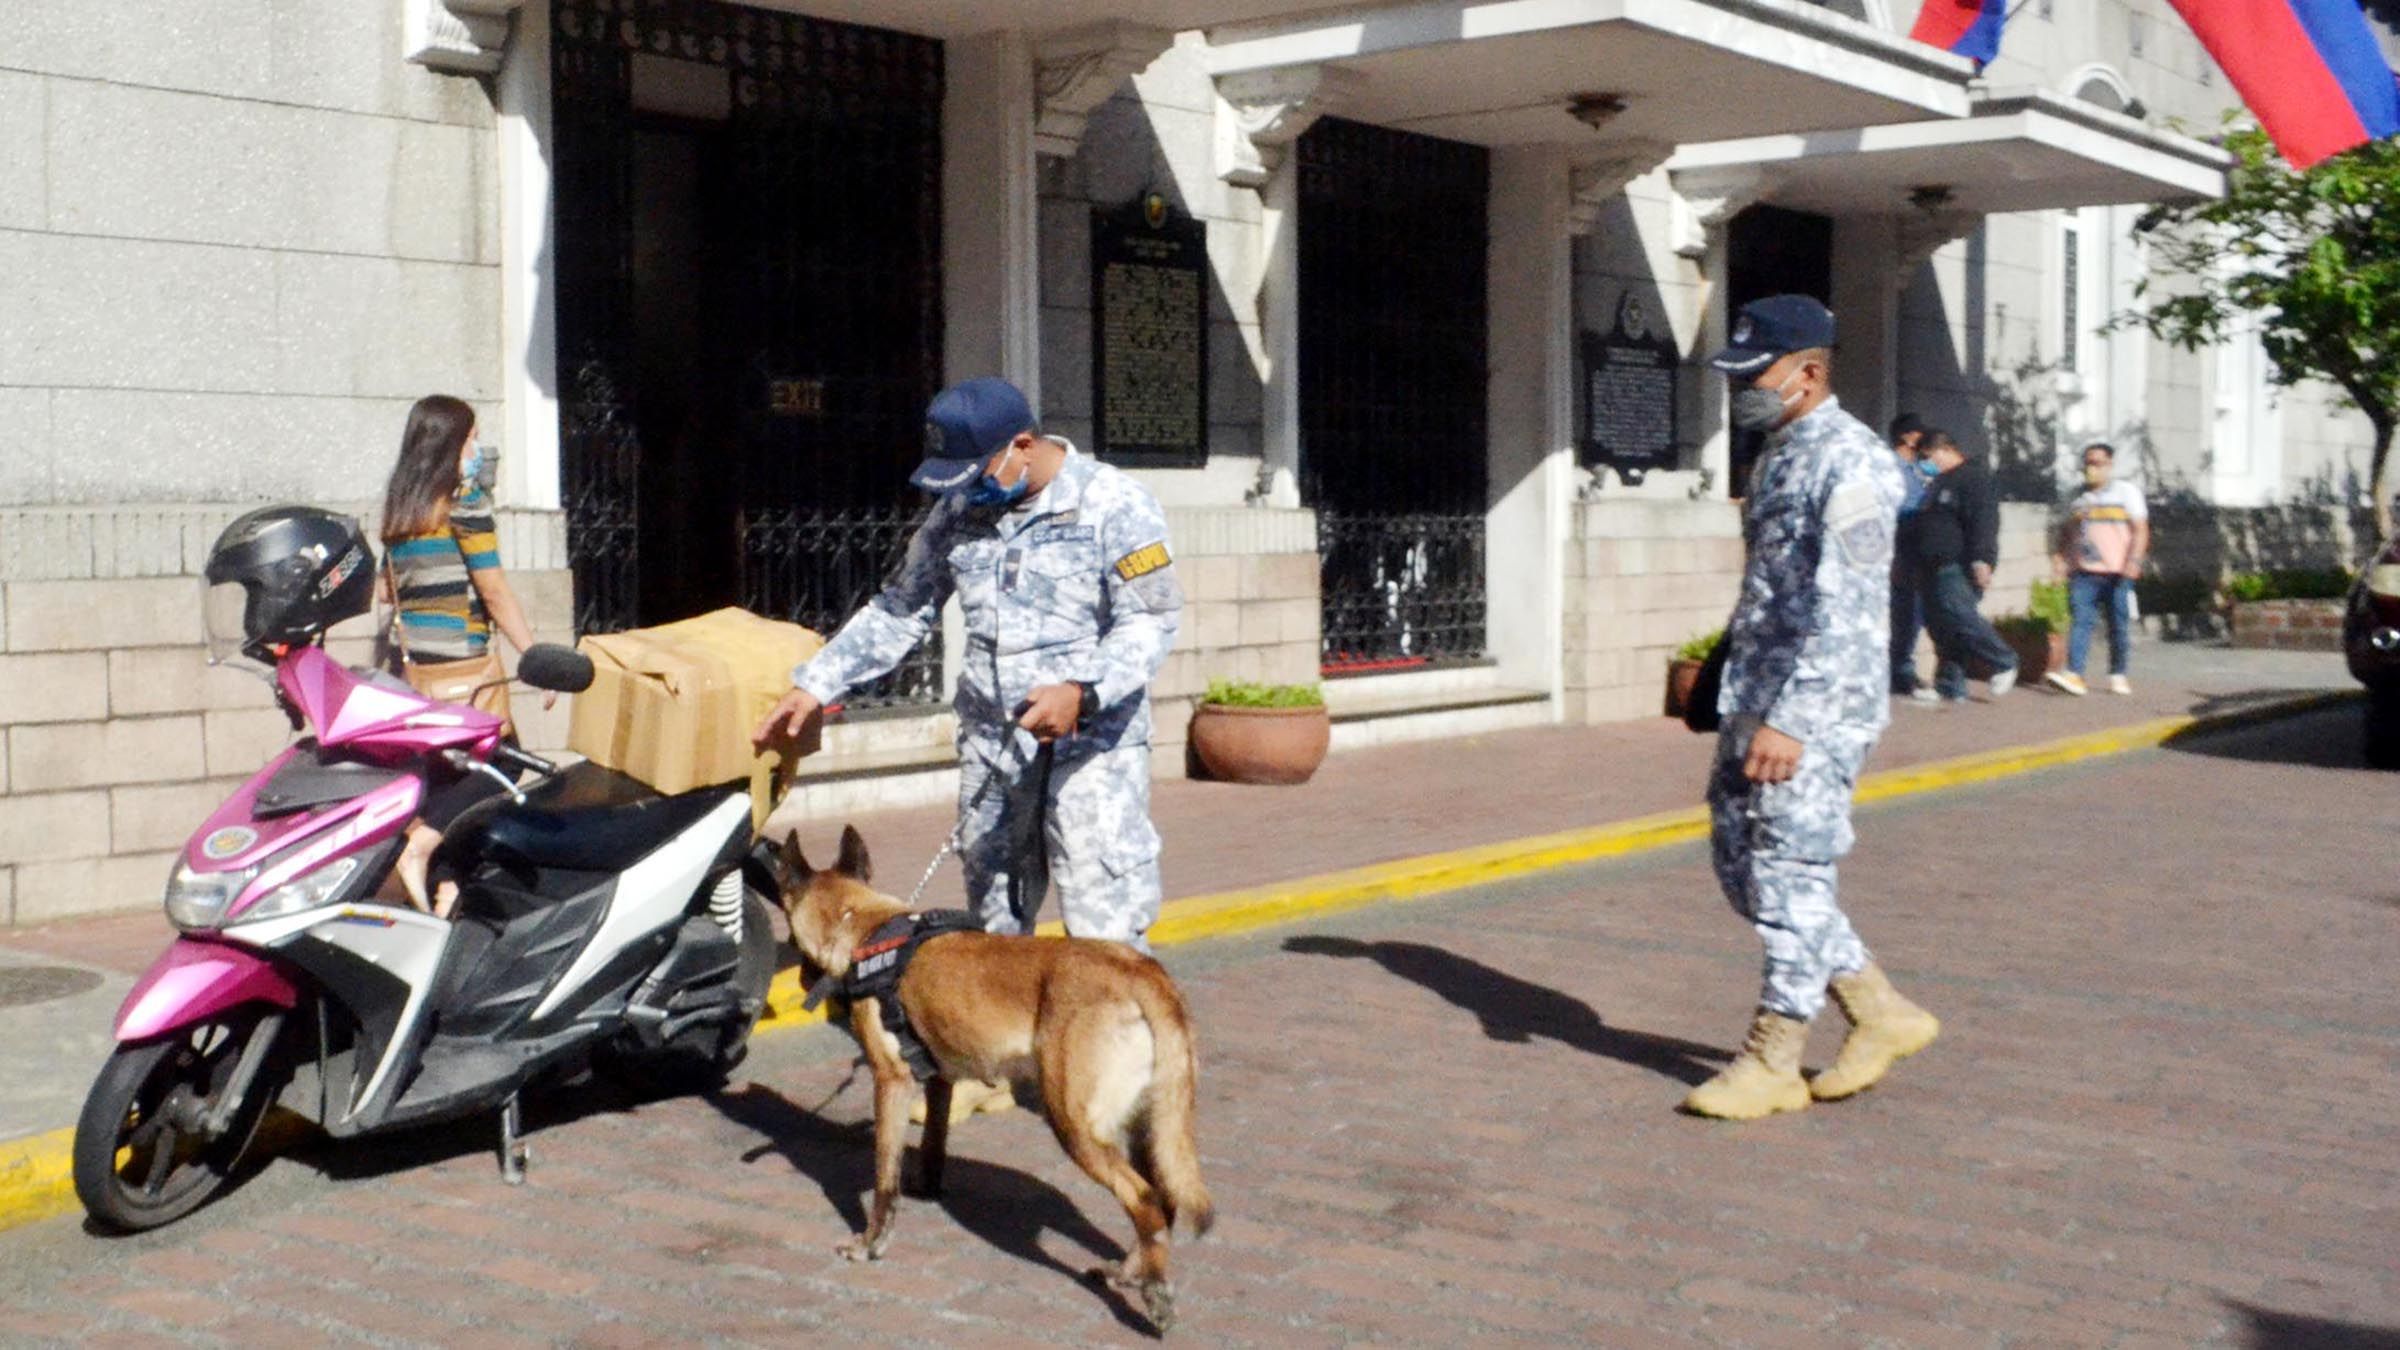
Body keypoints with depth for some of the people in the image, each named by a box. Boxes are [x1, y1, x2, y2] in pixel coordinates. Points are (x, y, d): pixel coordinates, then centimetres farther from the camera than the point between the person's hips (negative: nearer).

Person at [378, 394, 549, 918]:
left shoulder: (399, 507, 13)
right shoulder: (463, 499, -9)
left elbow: (390, 589, 20)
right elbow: (494, 591, -11)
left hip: (409, 655, 8)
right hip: (457, 657, -8)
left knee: (437, 770, 12)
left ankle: (447, 881, 12)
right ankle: (420, 848, -15)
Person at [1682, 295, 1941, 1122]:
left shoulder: (1849, 462, -16)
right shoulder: (1779, 454, 15)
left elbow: (1844, 610, -23)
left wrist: (1791, 719, -28)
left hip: (1817, 708, -10)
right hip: (1756, 699, 10)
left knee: (1789, 874, -4)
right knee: (1738, 860, 11)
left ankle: (1772, 1063, 7)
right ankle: (1882, 1014, 21)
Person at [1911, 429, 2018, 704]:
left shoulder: (1975, 477, -5)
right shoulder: (1938, 482, 25)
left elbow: (1983, 521, -16)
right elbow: (1922, 523, 31)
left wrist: (1981, 559, -25)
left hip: (1958, 567, -9)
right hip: (1935, 568, 9)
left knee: (1958, 615, -19)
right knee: (1939, 626, 4)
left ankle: (2004, 663, -4)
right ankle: (1950, 688, 6)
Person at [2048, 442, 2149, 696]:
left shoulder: (2126, 492, 5)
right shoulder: (2078, 497, 15)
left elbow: (2140, 530, -1)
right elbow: (2066, 531, 23)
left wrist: (2134, 559, -16)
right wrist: (2060, 556, 6)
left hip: (2117, 572, -2)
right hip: (2083, 571, 2)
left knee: (2119, 625, 3)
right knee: (2080, 621, -10)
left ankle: (2118, 676, 14)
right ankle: (2074, 674, -19)